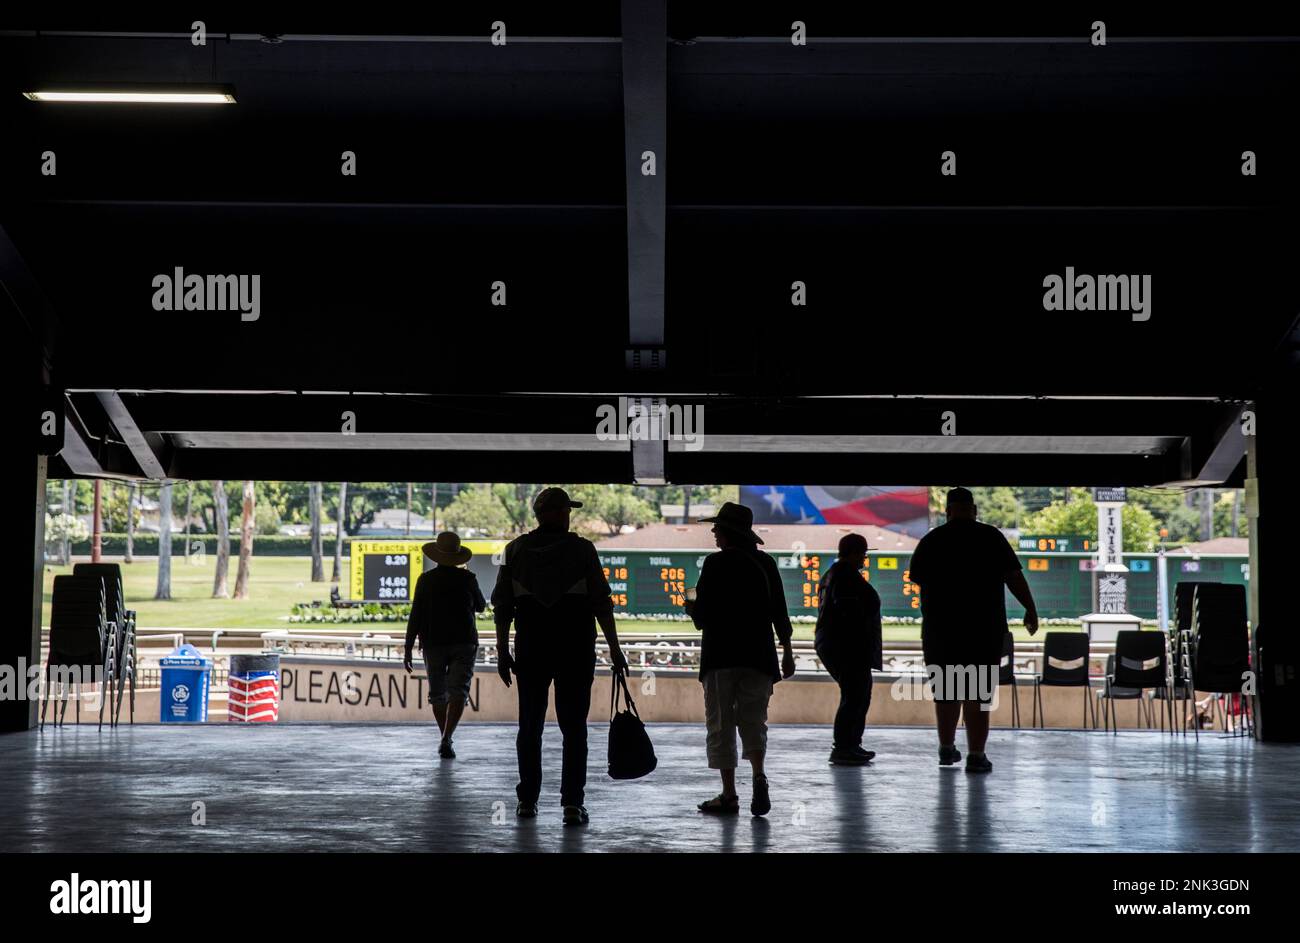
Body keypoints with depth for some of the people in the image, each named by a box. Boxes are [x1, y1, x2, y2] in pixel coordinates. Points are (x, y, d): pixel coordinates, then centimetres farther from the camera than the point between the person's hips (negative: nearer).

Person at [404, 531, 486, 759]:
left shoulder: (426, 580, -2)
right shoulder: (467, 579, -2)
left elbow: (415, 616, -5)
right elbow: (481, 606, 15)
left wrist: (408, 650, -2)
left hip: (433, 643, 1)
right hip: (464, 642, -1)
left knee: (438, 693, 16)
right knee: (458, 691, -7)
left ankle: (445, 739, 25)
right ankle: (446, 740, -25)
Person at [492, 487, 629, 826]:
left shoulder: (516, 550, 4)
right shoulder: (582, 549, -4)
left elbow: (502, 606, 3)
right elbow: (601, 603, -6)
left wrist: (502, 651, 8)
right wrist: (614, 648, -1)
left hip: (530, 648, 2)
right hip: (576, 650, -2)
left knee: (530, 726, 12)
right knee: (573, 727, 2)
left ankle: (527, 800, 15)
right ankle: (572, 803, -5)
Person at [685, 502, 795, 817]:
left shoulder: (716, 563, -7)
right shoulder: (765, 563, 7)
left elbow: (703, 614, -10)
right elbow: (779, 612, 8)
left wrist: (691, 608, 12)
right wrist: (787, 652, 14)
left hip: (720, 656, -4)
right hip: (758, 656, 4)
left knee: (721, 723, 3)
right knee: (753, 720, 10)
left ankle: (729, 795, 1)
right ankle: (758, 776, -14)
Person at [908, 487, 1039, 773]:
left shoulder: (930, 541, 3)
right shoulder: (990, 537, -5)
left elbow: (916, 578, 16)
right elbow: (1014, 576, -7)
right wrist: (1031, 610, 2)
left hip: (940, 627, 2)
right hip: (984, 627, -2)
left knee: (946, 690, 16)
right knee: (978, 692, 0)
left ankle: (947, 749, 24)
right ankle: (976, 756, -4)